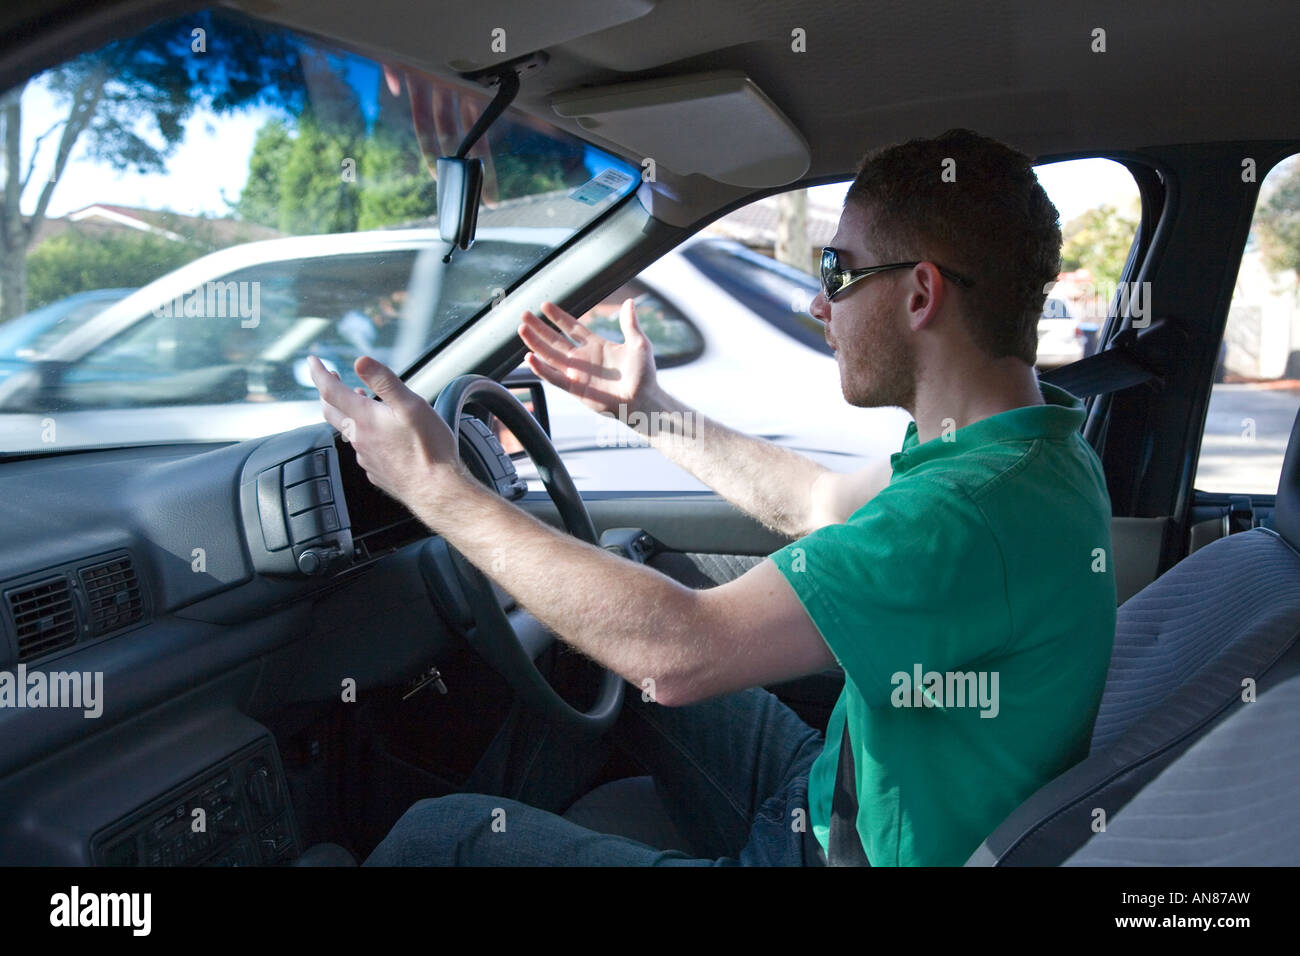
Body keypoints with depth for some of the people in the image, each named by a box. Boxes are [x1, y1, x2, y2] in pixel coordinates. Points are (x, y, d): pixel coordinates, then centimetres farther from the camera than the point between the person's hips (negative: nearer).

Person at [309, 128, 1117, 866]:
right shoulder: (1039, 446, -1)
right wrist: (649, 404, 18)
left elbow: (679, 650, -35)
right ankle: (527, 809, 40)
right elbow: (816, 504, 13)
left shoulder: (983, 509, -33)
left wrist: (437, 486, -26)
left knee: (441, 831, -2)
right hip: (829, 796, 9)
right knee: (622, 667, 22)